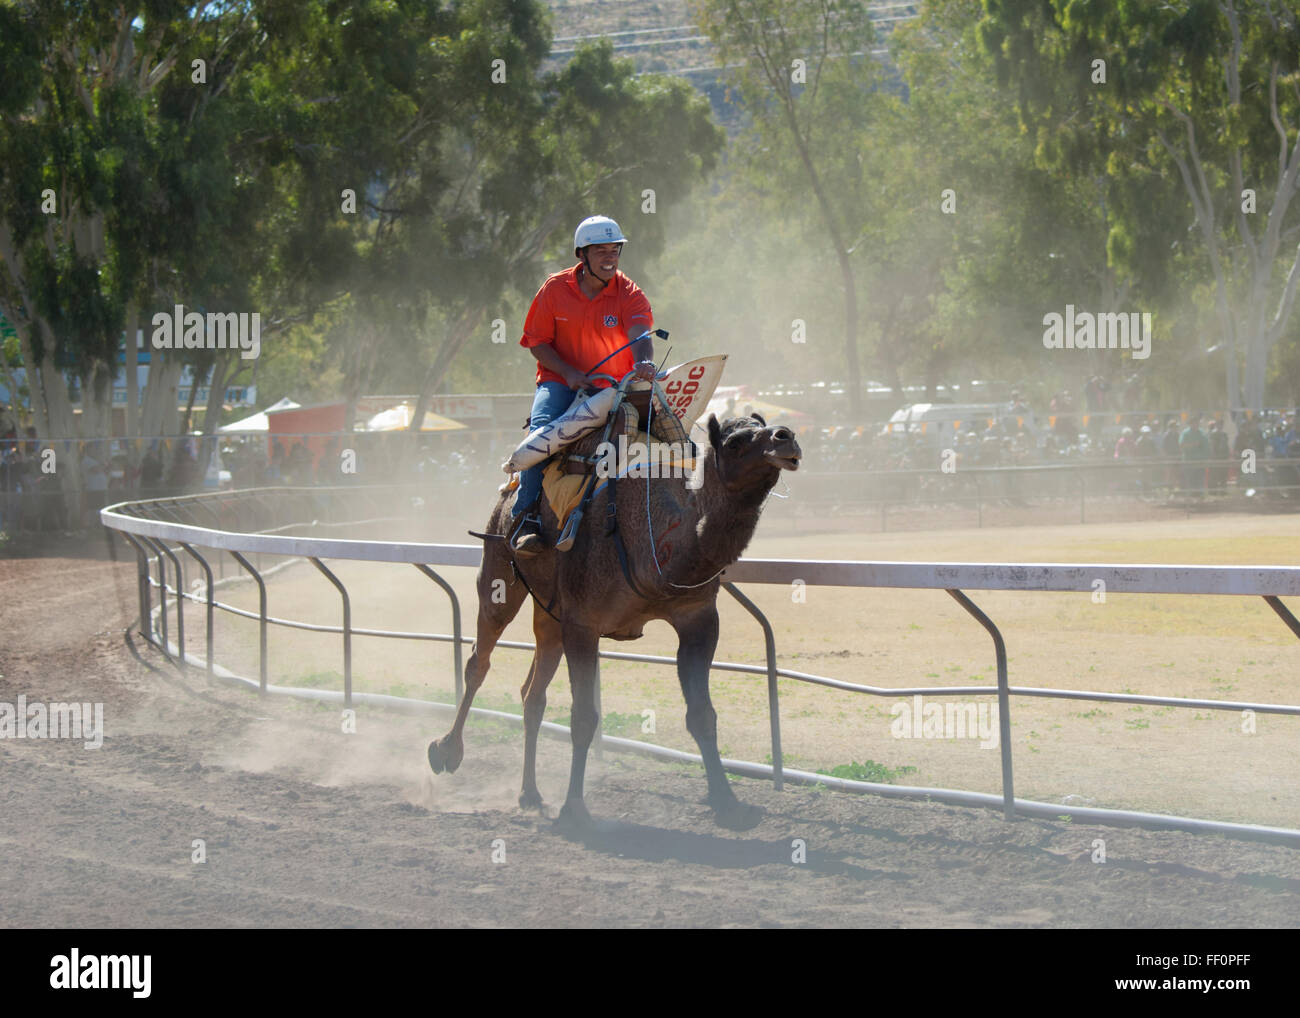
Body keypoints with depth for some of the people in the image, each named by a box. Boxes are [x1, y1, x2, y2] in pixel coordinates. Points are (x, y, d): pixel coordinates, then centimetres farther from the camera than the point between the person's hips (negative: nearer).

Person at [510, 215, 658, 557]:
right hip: (560, 383, -1)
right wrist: (568, 373, -14)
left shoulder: (630, 294, -1)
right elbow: (538, 342, 3)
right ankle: (525, 516, -28)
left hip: (612, 387, 1)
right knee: (542, 426, -29)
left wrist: (643, 362, -44)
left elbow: (641, 334, -20)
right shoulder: (555, 288, 1)